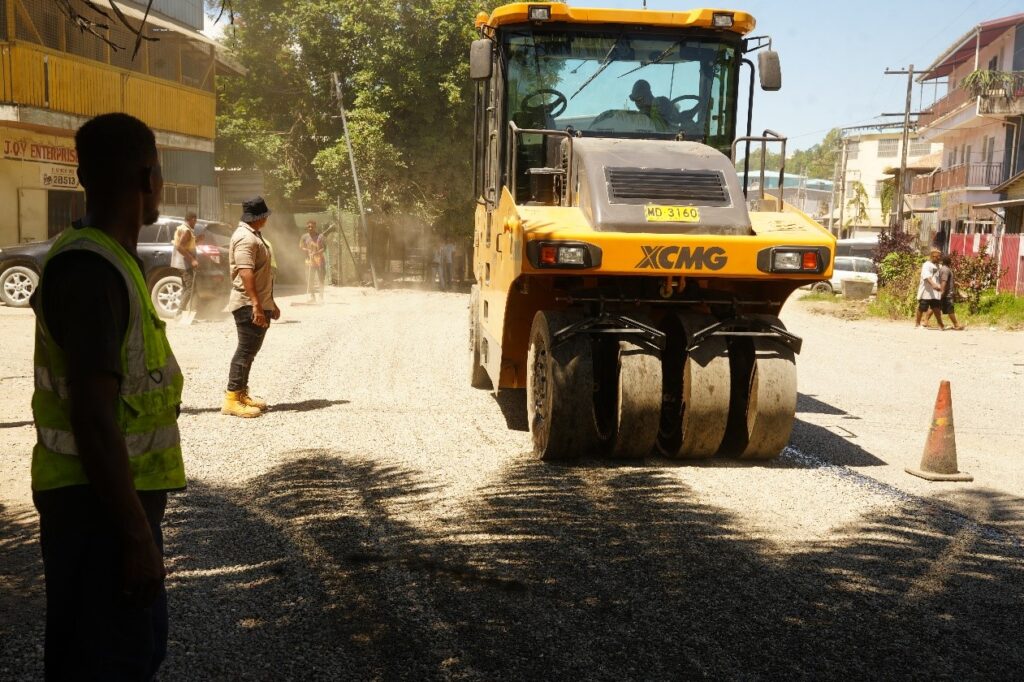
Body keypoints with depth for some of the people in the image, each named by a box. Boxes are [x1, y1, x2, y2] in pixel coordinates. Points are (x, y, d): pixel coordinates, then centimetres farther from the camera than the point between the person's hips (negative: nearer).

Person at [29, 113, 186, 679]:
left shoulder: (107, 258, 11)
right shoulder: (92, 271, -21)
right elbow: (93, 418, -26)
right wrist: (136, 534, -23)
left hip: (115, 495, 10)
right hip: (97, 504, -10)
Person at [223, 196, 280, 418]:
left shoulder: (254, 235, 19)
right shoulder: (245, 238, -15)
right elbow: (246, 273, -26)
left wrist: (270, 303, 26)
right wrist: (256, 305, -32)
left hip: (259, 303, 10)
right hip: (249, 305, -10)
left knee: (250, 350, 15)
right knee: (246, 350, -9)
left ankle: (241, 394, 22)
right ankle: (232, 399, -7)